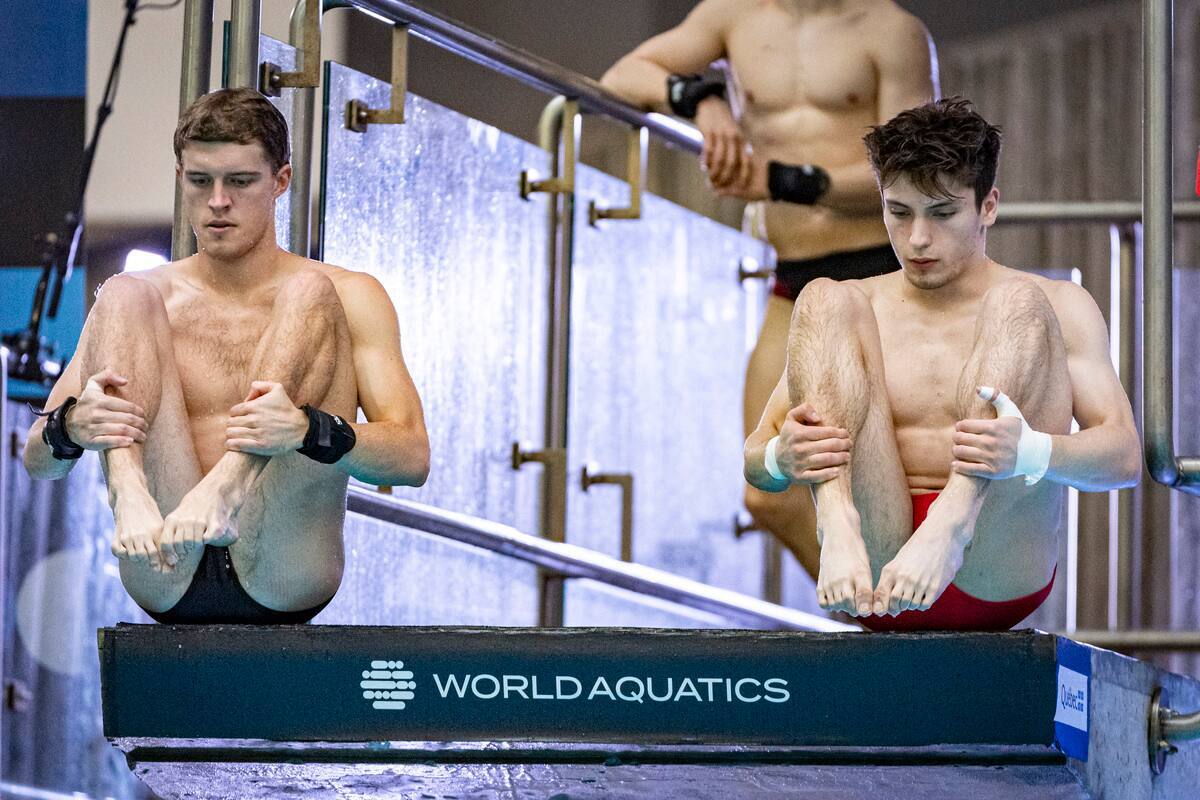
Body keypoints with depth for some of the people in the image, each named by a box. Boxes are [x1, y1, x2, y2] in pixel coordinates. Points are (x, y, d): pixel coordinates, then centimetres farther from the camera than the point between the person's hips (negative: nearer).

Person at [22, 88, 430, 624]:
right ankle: (128, 493, -35)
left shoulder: (348, 298, 14)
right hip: (164, 580, 1)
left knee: (310, 293, -12)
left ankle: (229, 487, -37)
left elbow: (412, 458, 0)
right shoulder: (149, 296, 19)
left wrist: (308, 431, -22)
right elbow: (37, 460, 12)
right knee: (123, 295, -7)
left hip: (284, 576, -1)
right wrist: (69, 428, -15)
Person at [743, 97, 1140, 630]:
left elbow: (1125, 457, 0)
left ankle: (954, 524, -38)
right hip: (873, 574, 2)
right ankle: (837, 523, -34)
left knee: (1019, 303, -14)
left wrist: (1029, 452, -24)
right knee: (824, 299, -8)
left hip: (995, 579, -1)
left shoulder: (1058, 307, 15)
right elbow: (755, 461, 13)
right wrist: (780, 458, -14)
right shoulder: (860, 306, 21)